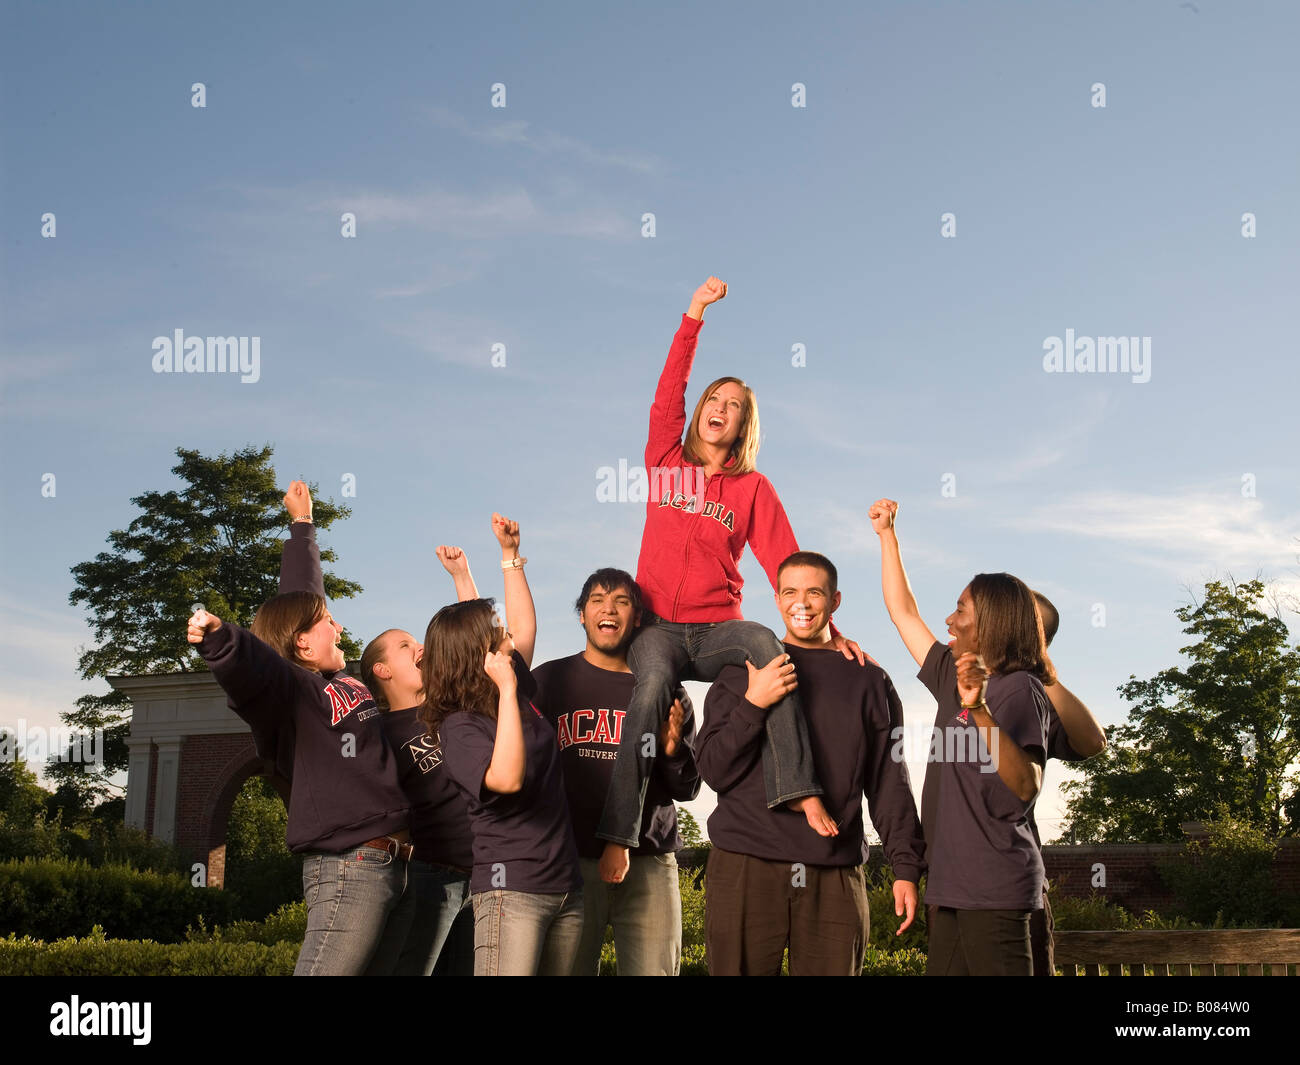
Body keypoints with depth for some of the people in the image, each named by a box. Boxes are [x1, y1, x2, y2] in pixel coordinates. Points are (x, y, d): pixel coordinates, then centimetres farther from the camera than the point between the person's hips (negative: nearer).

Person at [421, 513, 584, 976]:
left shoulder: (519, 692, 11)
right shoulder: (460, 727, -10)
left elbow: (525, 625, 23)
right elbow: (507, 778, -27)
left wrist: (511, 554, 18)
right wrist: (507, 691, -23)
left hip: (565, 885, 8)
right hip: (510, 887, -7)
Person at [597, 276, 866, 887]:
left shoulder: (754, 489, 12)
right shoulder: (667, 462, 15)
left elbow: (785, 565, 4)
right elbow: (666, 397, 2)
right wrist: (693, 318, -5)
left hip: (717, 627, 0)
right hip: (658, 624, 0)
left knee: (766, 644, -32)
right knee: (650, 691, -29)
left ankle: (798, 788, -40)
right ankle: (617, 835, -32)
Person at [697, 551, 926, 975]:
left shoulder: (869, 680, 12)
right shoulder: (742, 672, 10)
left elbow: (890, 784, 10)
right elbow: (714, 772, 2)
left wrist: (906, 866, 1)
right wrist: (752, 704, -11)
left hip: (835, 876, 1)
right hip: (744, 867, -1)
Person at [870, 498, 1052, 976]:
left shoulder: (1019, 688, -7)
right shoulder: (956, 679, 17)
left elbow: (1026, 787, -20)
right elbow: (903, 612, 27)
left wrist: (980, 711, -31)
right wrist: (887, 534, 29)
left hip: (995, 888, -8)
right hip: (953, 883, 8)